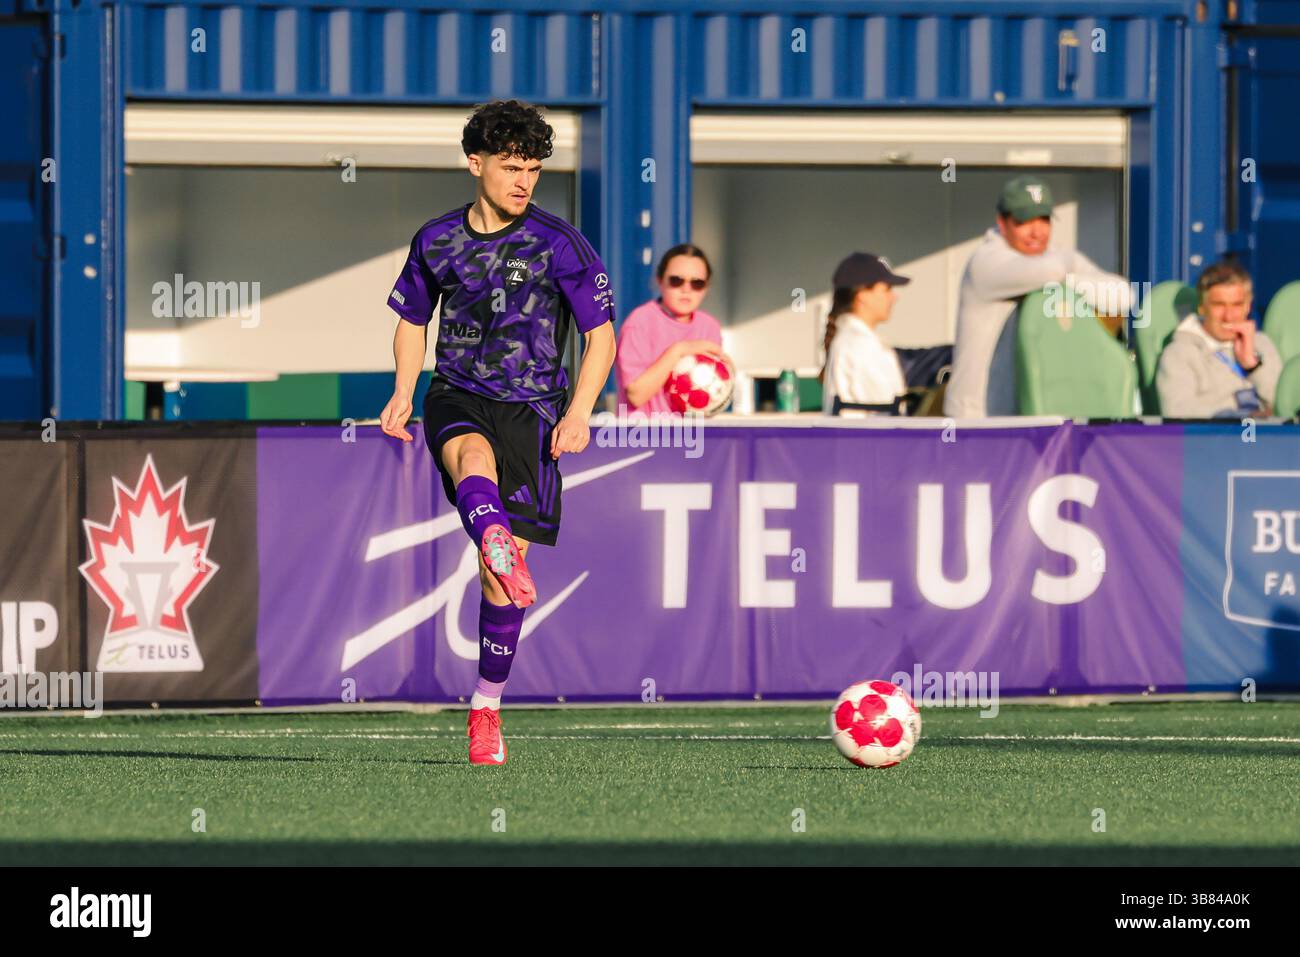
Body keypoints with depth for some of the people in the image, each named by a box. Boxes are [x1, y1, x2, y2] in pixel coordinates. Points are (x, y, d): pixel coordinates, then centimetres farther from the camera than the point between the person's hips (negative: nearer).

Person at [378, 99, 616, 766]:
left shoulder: (558, 246, -1)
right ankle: (499, 549, -69)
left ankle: (486, 708, 10)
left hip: (530, 406, -1)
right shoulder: (437, 241, 7)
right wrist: (403, 393, 5)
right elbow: (413, 321, 22)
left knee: (504, 574, -6)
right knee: (472, 455, -39)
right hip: (457, 397, 1)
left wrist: (579, 411, -10)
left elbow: (600, 334, 3)